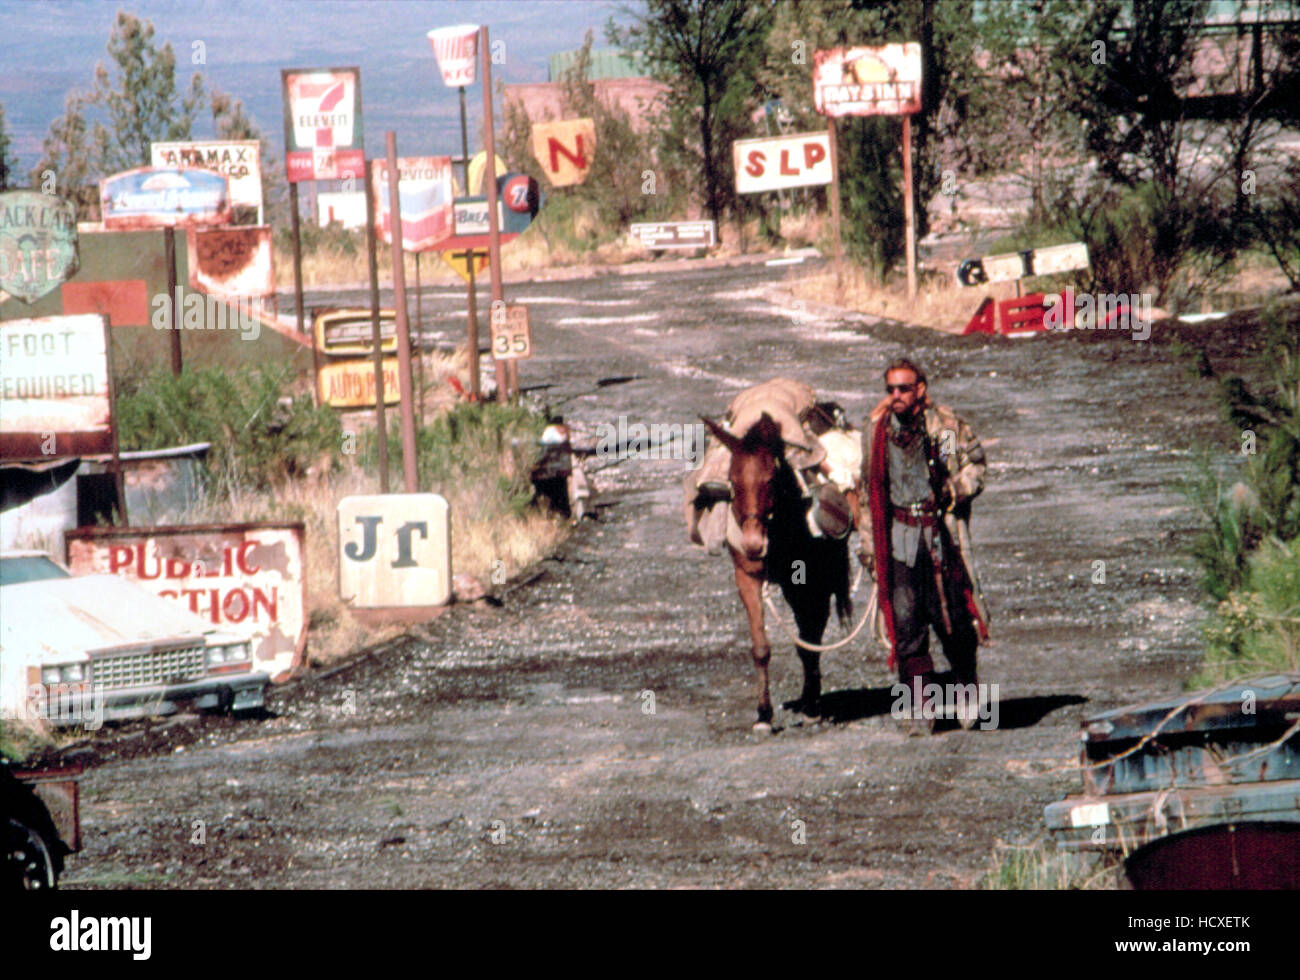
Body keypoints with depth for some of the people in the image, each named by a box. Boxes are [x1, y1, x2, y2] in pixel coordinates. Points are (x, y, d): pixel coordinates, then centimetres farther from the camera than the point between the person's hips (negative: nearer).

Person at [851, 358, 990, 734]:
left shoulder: (947, 425, -1)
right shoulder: (876, 430, 9)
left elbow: (975, 464, 7)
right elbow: (868, 488, 17)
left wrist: (955, 490, -14)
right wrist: (866, 541, 14)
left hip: (941, 533, -2)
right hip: (898, 537, 2)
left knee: (953, 618, 1)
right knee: (905, 622, -3)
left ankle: (968, 689, 23)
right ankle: (919, 706, 2)